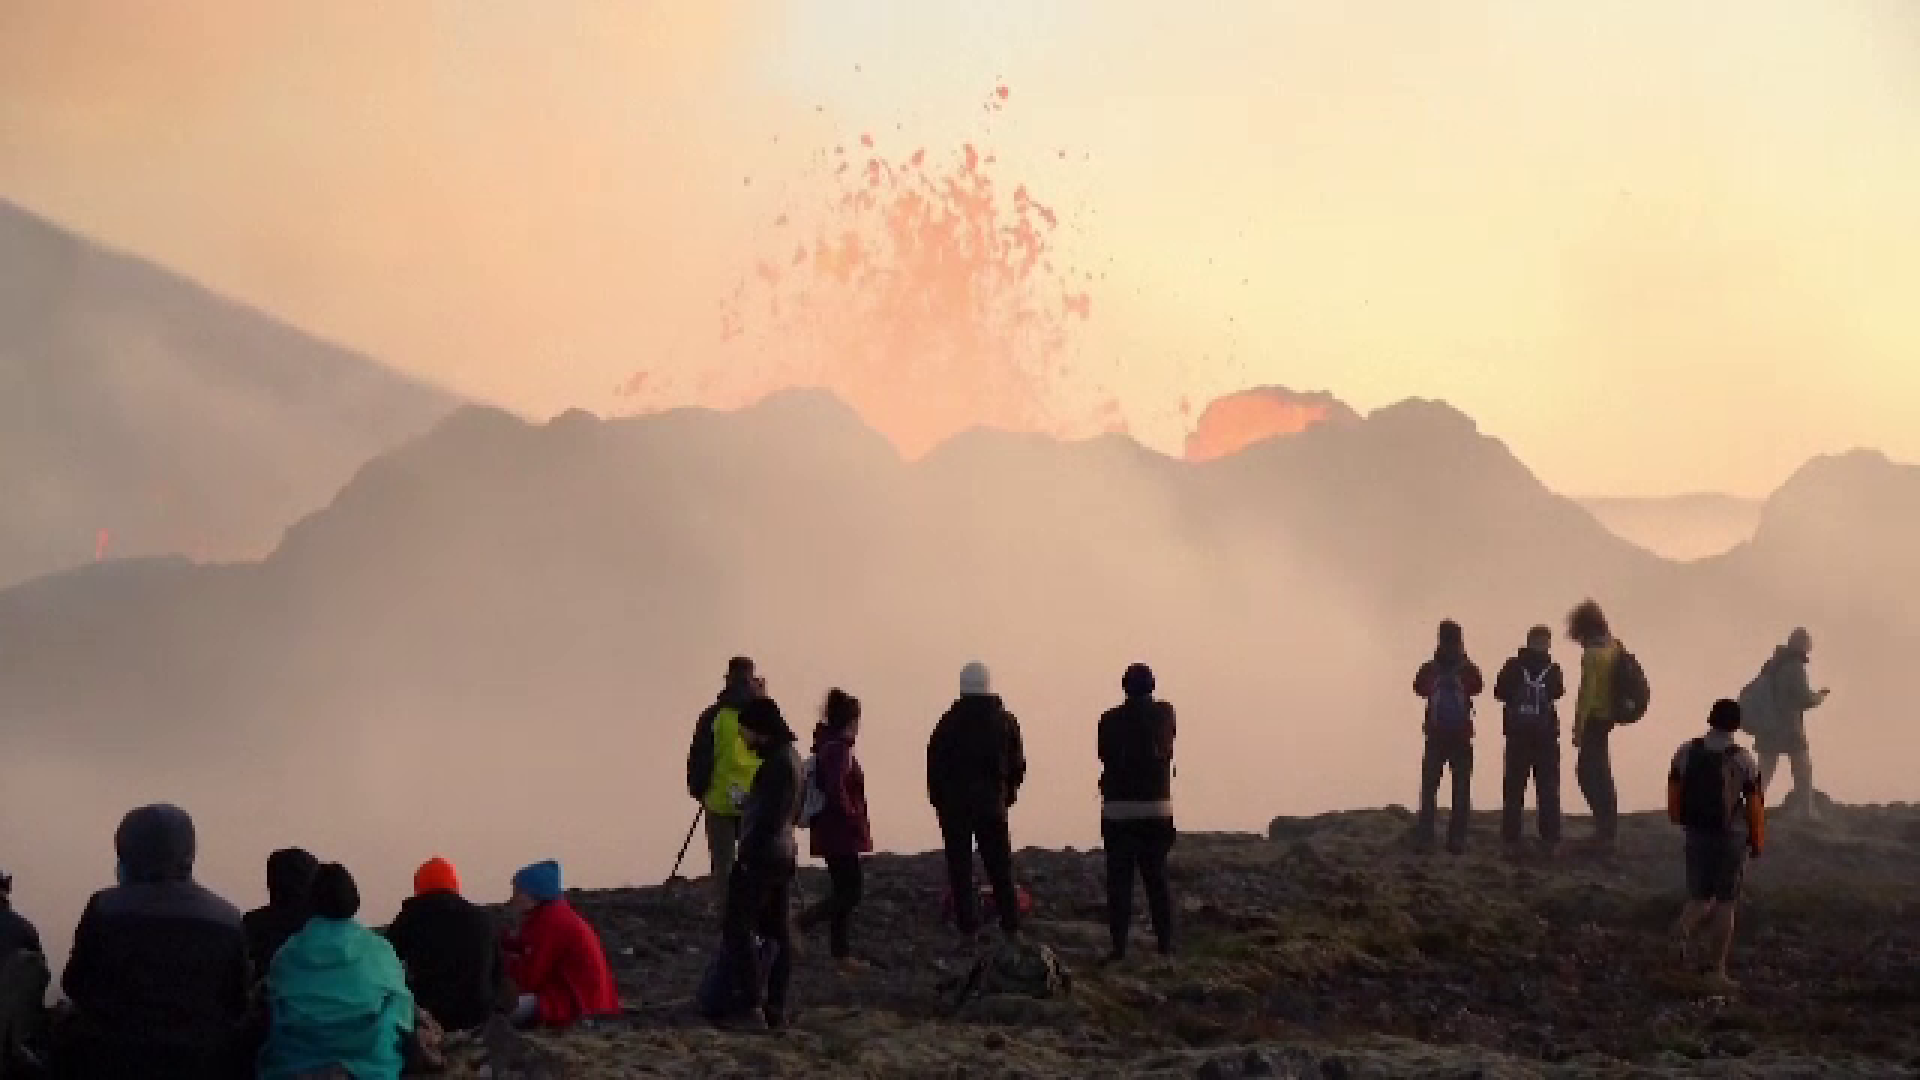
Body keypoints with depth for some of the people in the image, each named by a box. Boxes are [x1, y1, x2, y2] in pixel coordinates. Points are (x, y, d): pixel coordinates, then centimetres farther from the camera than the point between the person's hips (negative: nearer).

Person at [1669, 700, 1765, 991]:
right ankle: (1718, 970, 8)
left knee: (1699, 897, 15)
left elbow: (1673, 792, 4)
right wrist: (1757, 843, 4)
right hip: (1730, 837, -3)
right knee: (1724, 903, 6)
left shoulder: (1686, 752, -2)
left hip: (1696, 834, 3)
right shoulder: (1744, 760, -11)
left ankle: (1684, 933, -17)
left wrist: (1680, 820, 22)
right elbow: (1755, 804, -8)